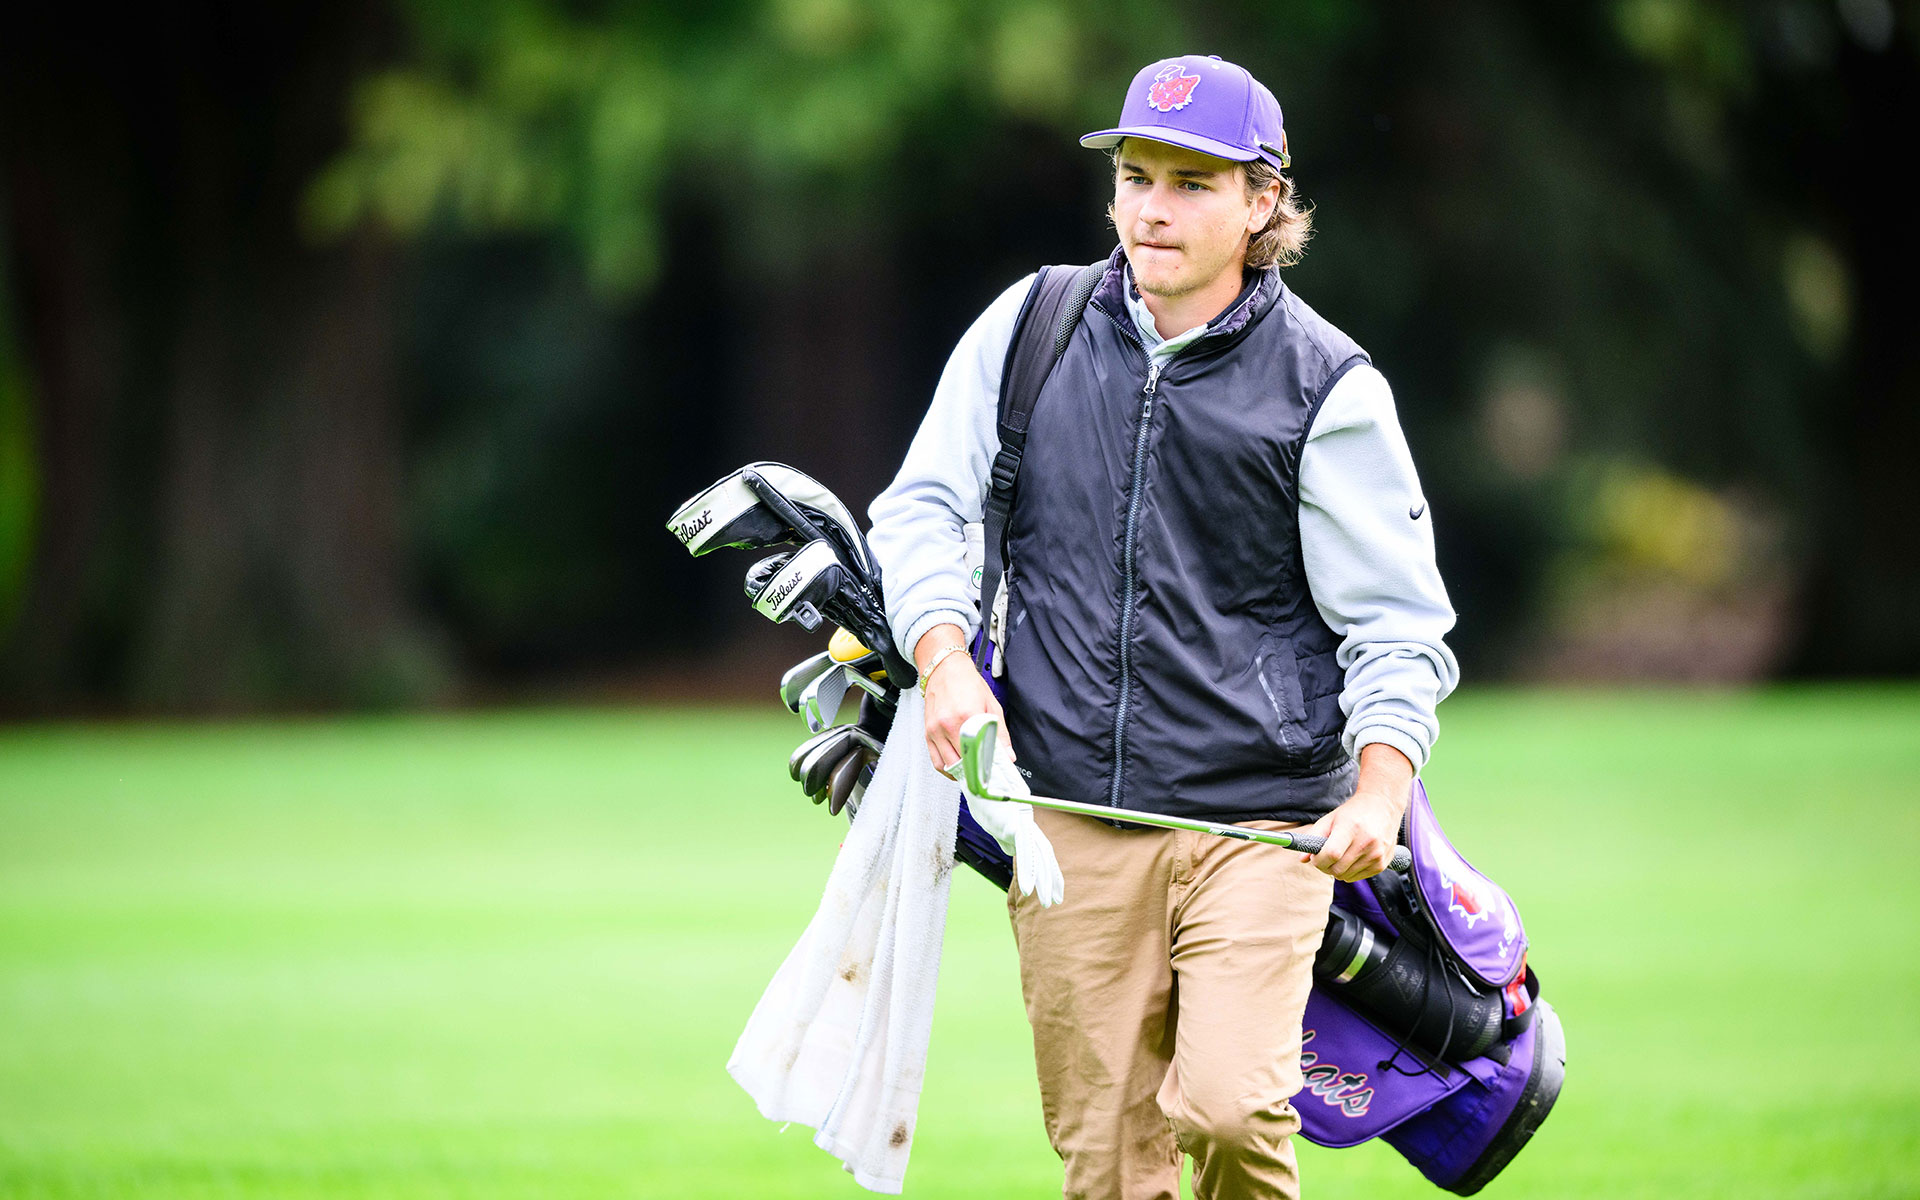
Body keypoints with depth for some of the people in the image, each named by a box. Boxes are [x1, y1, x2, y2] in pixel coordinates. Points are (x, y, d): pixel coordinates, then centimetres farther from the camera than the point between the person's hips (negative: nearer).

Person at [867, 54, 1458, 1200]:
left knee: (1226, 1104, -19)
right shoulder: (1030, 328, 7)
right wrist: (944, 655, -9)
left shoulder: (1327, 387, -2)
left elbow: (1397, 625, -1)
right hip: (1070, 810, 3)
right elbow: (925, 502, 10)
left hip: (1263, 817, -2)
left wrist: (1380, 792, -18)